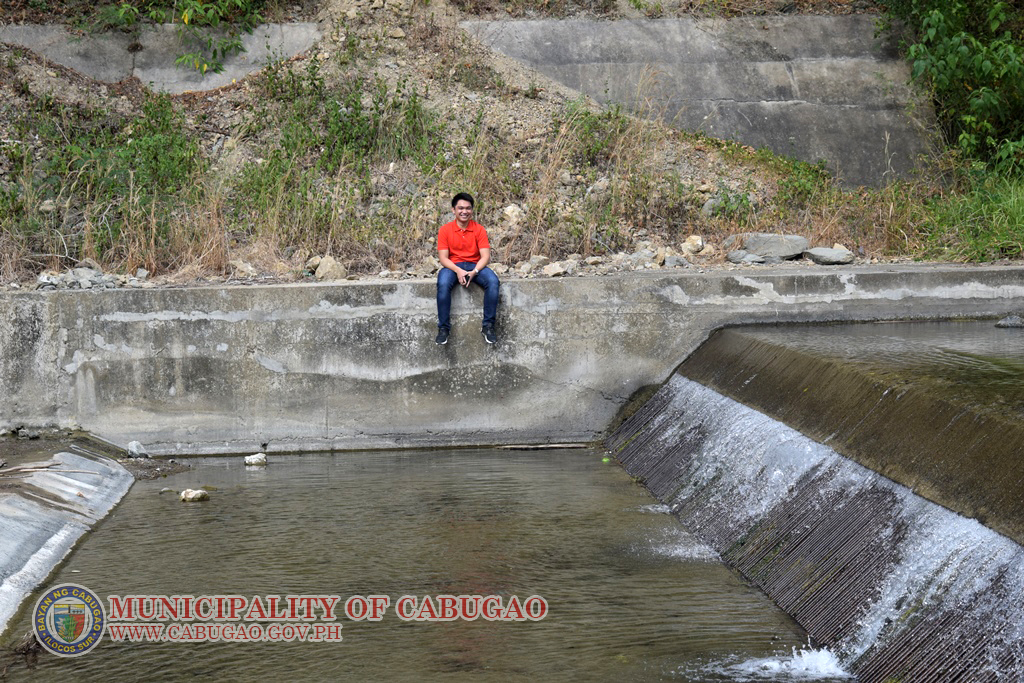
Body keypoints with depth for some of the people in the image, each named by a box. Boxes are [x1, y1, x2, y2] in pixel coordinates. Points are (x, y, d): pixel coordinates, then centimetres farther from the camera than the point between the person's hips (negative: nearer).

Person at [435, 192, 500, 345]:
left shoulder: (479, 229, 1)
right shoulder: (445, 230, 0)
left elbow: (485, 256, -5)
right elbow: (443, 258, -6)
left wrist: (474, 272, -24)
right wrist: (458, 271, -24)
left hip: (475, 266, 1)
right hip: (452, 266, -1)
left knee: (493, 281, -30)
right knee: (443, 284, -35)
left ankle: (488, 326, -22)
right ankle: (443, 328, -25)